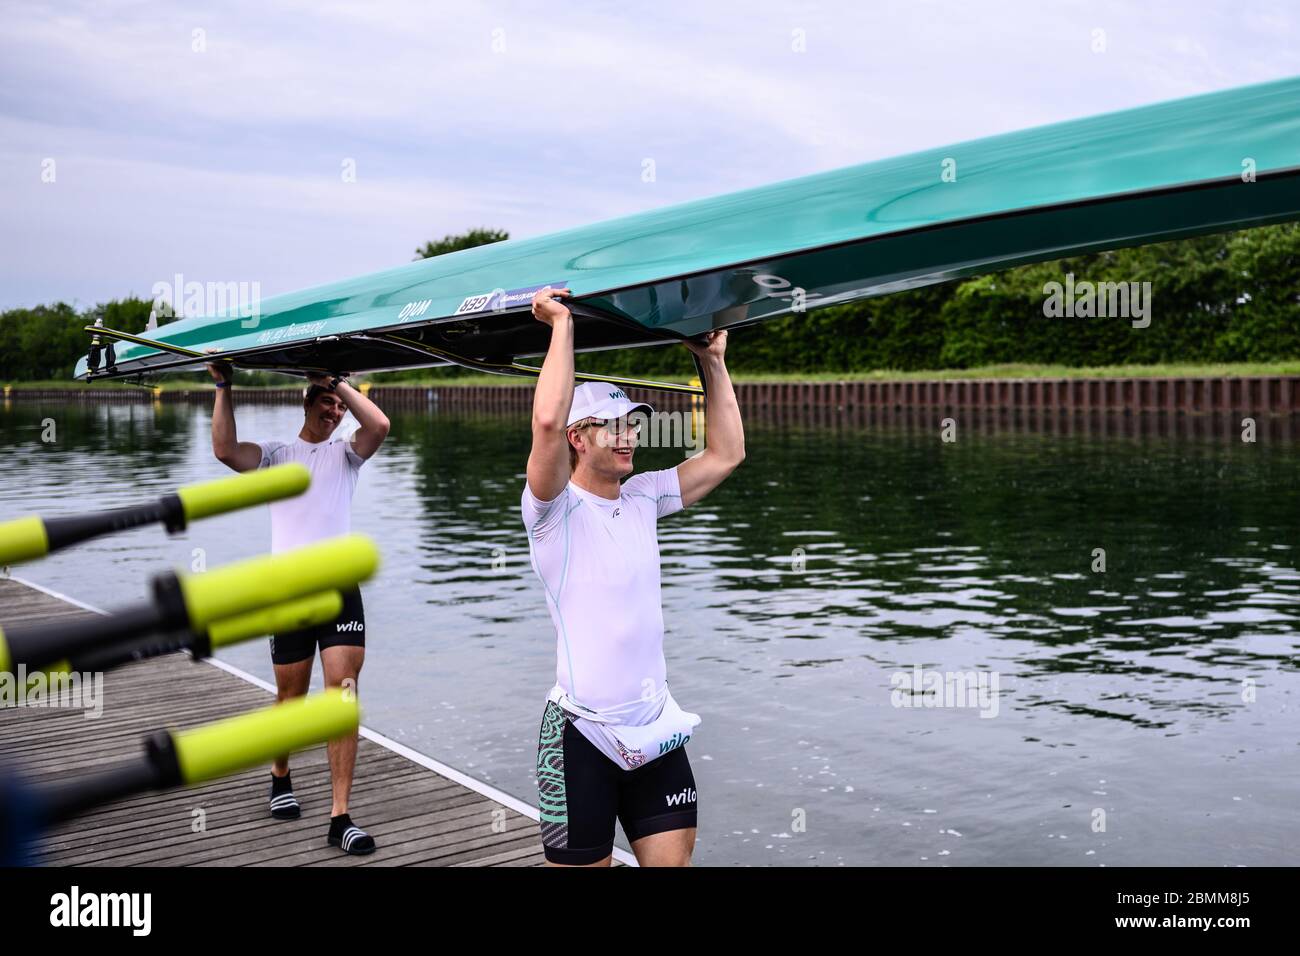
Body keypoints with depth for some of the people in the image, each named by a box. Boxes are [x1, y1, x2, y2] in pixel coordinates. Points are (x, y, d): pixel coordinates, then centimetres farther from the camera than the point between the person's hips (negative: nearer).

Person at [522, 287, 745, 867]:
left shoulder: (643, 498, 8)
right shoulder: (555, 510, -10)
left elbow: (726, 453, 10)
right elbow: (547, 421, -27)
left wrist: (712, 360, 10)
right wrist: (562, 325, -18)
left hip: (657, 728, 6)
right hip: (582, 732, -5)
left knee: (674, 859, 7)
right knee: (583, 863, 7)